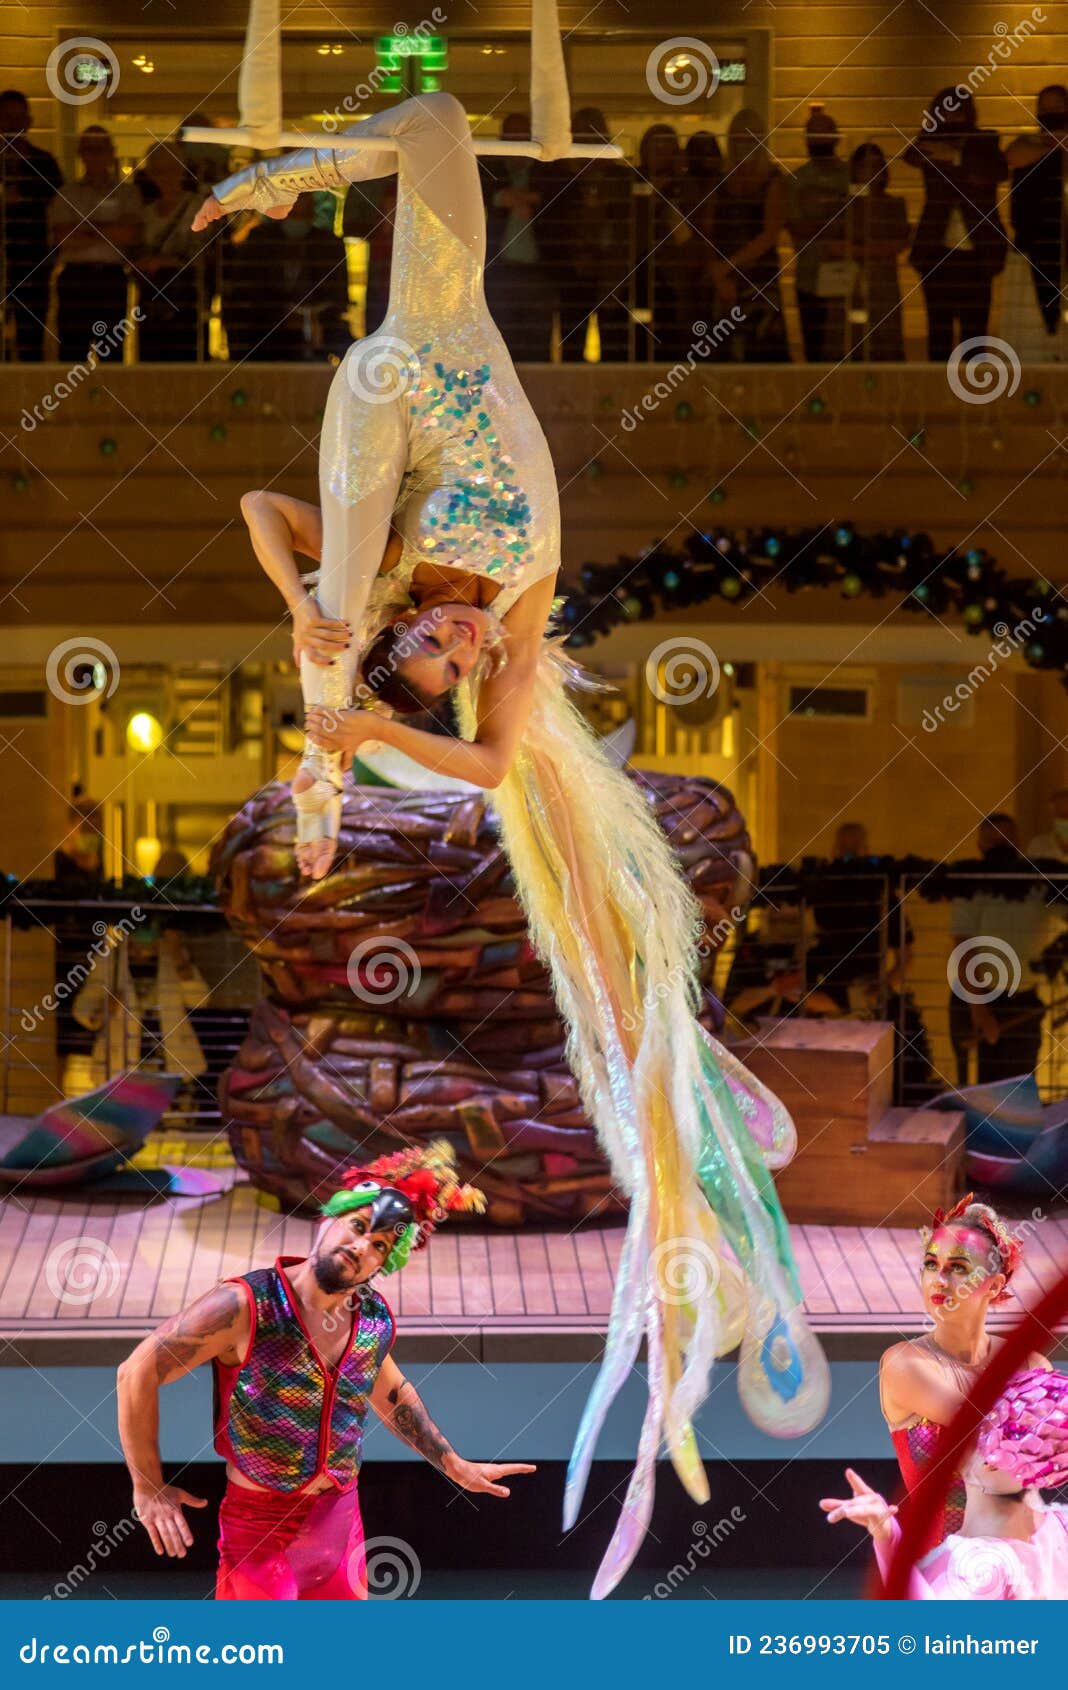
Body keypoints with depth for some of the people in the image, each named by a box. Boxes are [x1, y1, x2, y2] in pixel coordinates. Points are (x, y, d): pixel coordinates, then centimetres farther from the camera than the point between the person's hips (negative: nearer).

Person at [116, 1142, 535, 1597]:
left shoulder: (375, 1319, -1)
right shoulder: (245, 1307, -21)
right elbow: (137, 1373, -16)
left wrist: (456, 1466, 27)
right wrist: (149, 1488, -13)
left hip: (340, 1520, 6)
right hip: (260, 1524, -6)